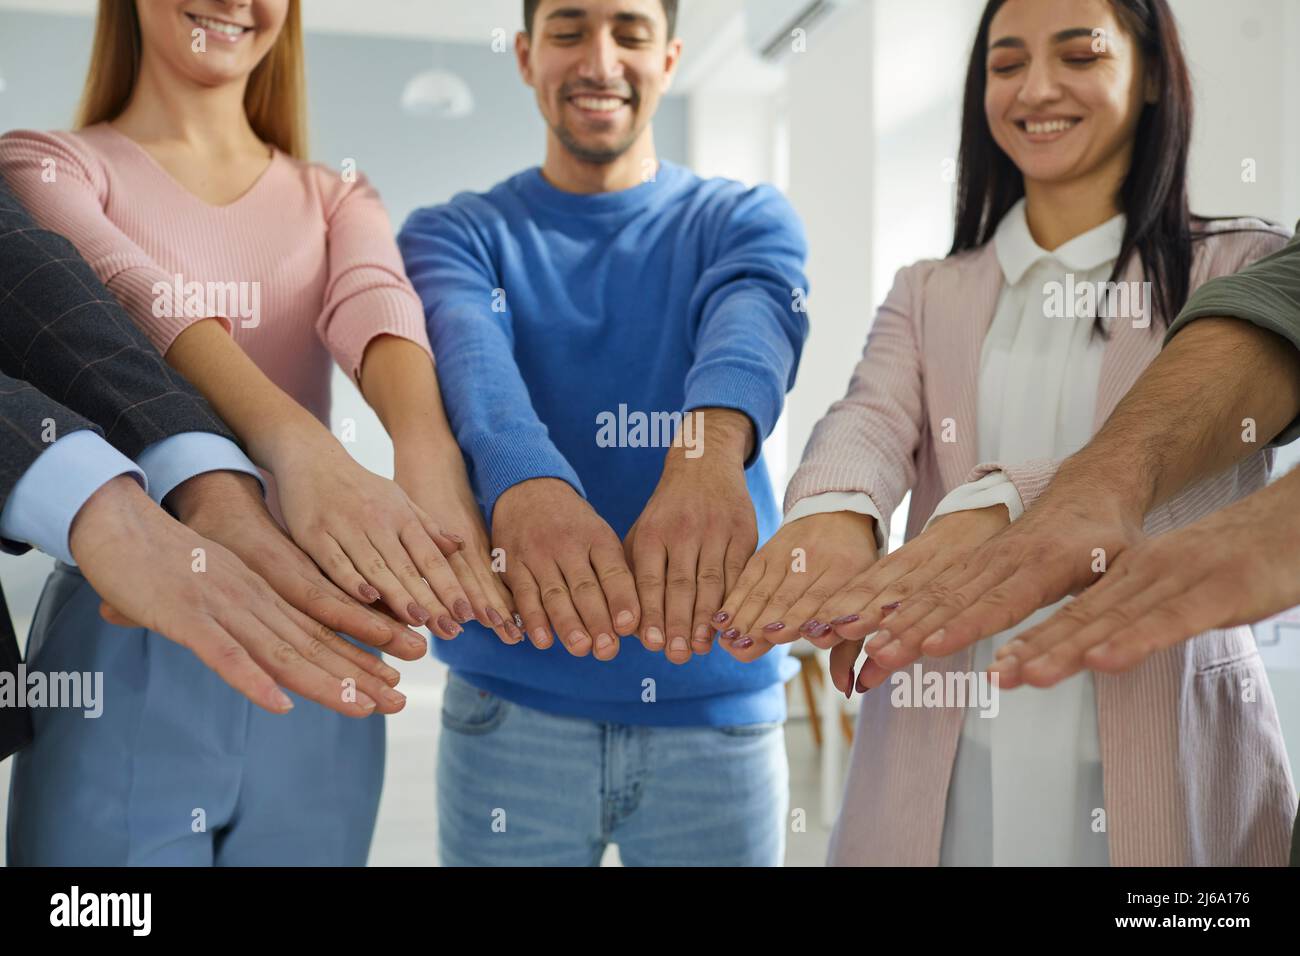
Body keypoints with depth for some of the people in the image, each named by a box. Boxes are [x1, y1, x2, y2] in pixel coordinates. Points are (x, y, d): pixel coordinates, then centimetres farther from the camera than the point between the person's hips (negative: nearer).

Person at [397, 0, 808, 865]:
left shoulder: (746, 220, 4)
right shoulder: (455, 234, 4)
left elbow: (749, 325, -19)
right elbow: (466, 348, -18)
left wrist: (711, 448, -41)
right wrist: (524, 482, -40)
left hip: (719, 695, 1)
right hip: (512, 695, 0)